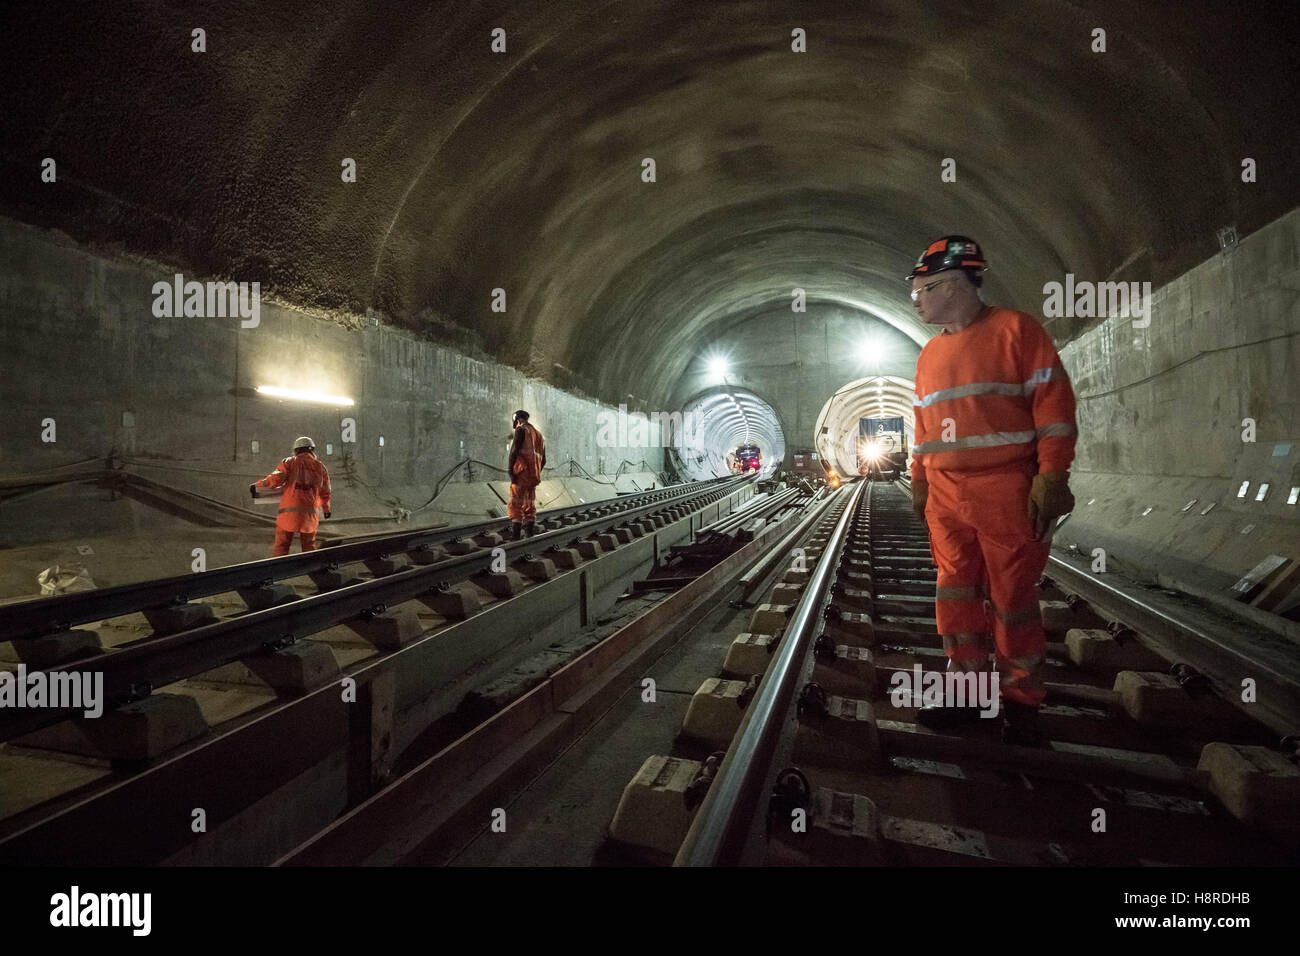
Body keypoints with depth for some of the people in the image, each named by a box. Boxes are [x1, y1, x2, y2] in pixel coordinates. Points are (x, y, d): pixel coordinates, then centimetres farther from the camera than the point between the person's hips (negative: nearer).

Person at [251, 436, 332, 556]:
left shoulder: (290, 462, 4)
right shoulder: (320, 467, 13)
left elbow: (276, 478, -12)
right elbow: (325, 493, 19)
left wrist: (257, 485, 0)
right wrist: (326, 509, 34)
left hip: (289, 512, -2)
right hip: (310, 513, 3)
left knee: (281, 547, 6)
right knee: (309, 547, 14)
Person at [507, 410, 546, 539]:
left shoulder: (521, 430, -1)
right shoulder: (539, 435, 23)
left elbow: (514, 451, -14)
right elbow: (543, 460, 23)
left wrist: (510, 471, -15)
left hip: (521, 474, -7)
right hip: (534, 477, 7)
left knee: (515, 507, -8)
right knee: (530, 508, 10)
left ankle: (515, 537, -14)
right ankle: (530, 536, 8)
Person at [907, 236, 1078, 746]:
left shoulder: (1016, 329, -1)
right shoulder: (930, 353, 17)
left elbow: (1053, 406, -6)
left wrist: (1051, 478, -12)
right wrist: (919, 482, 14)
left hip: (1008, 492, -5)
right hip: (946, 497, 6)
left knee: (1014, 598, 3)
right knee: (955, 595, 8)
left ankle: (1020, 702, 19)